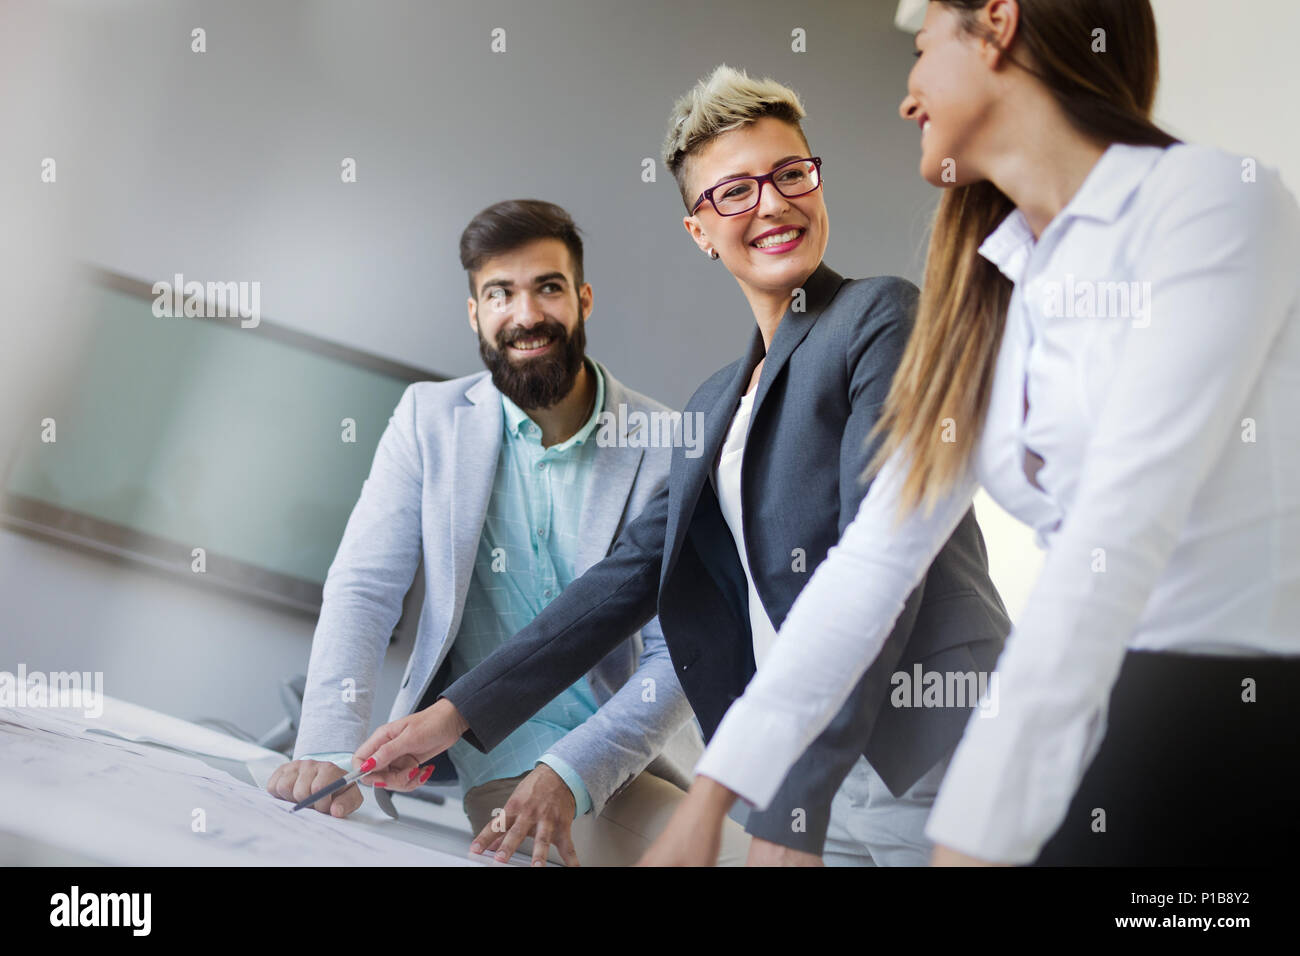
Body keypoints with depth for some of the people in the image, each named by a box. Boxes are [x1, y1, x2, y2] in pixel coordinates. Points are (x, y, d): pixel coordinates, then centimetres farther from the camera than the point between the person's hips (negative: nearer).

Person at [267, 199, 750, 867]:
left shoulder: (665, 444, -4)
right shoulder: (430, 418, 2)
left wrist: (570, 771, -22)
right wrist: (329, 749, -20)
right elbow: (363, 587, -4)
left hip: (641, 746, 2)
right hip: (507, 753, -2)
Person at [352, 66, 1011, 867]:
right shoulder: (715, 406, 17)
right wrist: (457, 713, 11)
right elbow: (632, 574, 17)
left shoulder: (881, 316, -5)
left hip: (927, 768, -6)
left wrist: (792, 814, -20)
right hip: (802, 778, 6)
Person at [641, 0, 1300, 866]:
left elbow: (1119, 538, -23)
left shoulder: (1211, 205, -13)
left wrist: (973, 840, -28)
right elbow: (878, 556, 5)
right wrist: (713, 793, 0)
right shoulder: (984, 292, 10)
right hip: (1108, 707, 6)